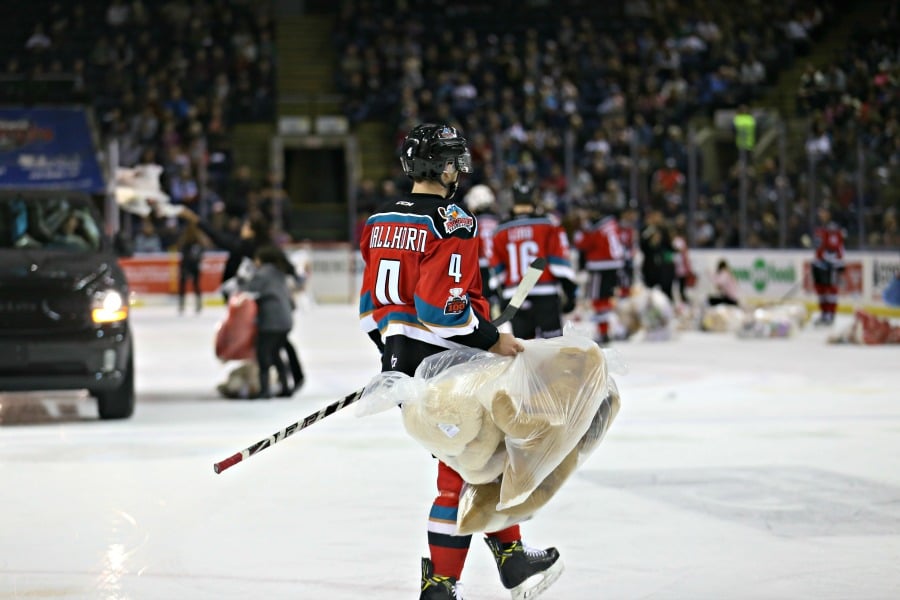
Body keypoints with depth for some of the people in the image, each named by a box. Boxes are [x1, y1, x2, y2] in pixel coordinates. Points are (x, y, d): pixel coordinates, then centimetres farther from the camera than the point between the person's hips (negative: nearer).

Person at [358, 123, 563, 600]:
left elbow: (371, 304, 15)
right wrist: (491, 340, -13)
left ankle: (510, 554, 23)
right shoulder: (452, 224, -15)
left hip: (400, 362, 9)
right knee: (462, 470, -1)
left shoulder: (379, 223, 10)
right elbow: (442, 306, -23)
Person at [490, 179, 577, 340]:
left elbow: (497, 270, 11)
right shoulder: (548, 226, -5)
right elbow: (560, 262, -8)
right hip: (545, 295, -3)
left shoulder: (500, 232, 5)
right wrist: (570, 292, -3)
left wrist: (503, 294, 25)